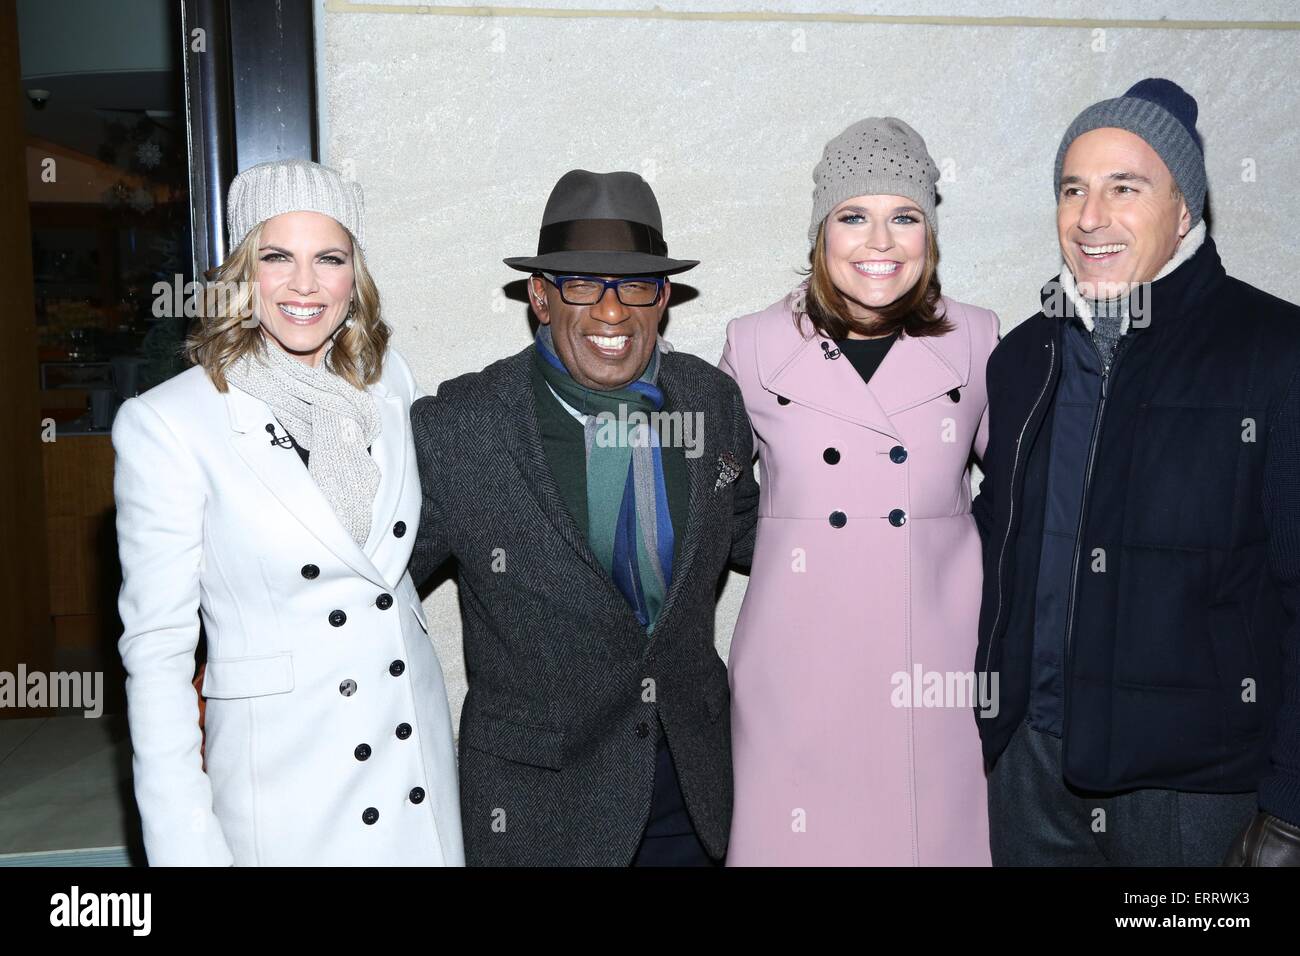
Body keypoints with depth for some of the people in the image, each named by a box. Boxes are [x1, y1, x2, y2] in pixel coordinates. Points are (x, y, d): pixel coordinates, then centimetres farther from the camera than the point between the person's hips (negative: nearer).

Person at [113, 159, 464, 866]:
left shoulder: (389, 381, 1)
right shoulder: (166, 423, -14)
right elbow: (156, 647, -11)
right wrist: (183, 846, -12)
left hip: (418, 747, 5)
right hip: (283, 776, -4)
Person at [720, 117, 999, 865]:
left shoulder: (976, 341, 1)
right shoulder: (757, 345, -1)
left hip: (941, 662, 1)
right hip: (800, 666, 0)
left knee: (940, 834, 9)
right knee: (799, 838, 7)